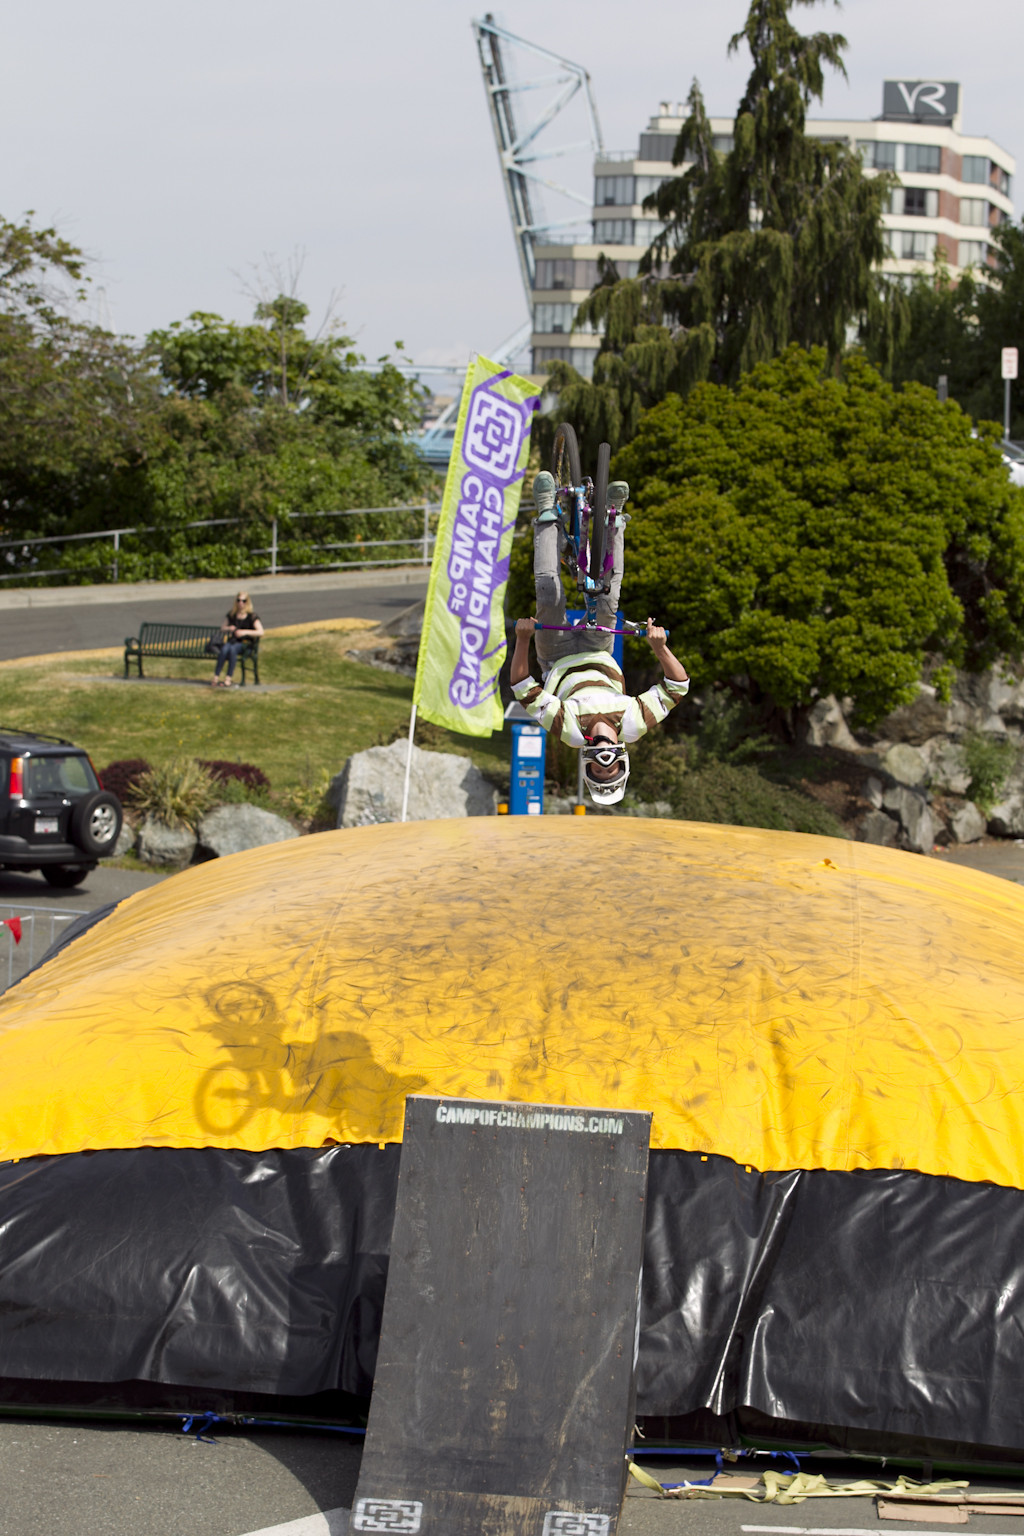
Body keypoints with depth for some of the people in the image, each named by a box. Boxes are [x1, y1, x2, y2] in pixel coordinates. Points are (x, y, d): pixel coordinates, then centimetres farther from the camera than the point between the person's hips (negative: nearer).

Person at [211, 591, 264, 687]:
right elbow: (222, 629, 20)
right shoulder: (232, 615, 14)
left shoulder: (252, 617, 0)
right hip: (232, 641, 3)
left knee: (233, 648, -37)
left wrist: (245, 632, -21)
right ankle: (216, 677, -38)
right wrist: (228, 628, -4)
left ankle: (228, 679, -40)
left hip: (245, 644, -3)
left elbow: (260, 632, -11)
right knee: (225, 648, -33)